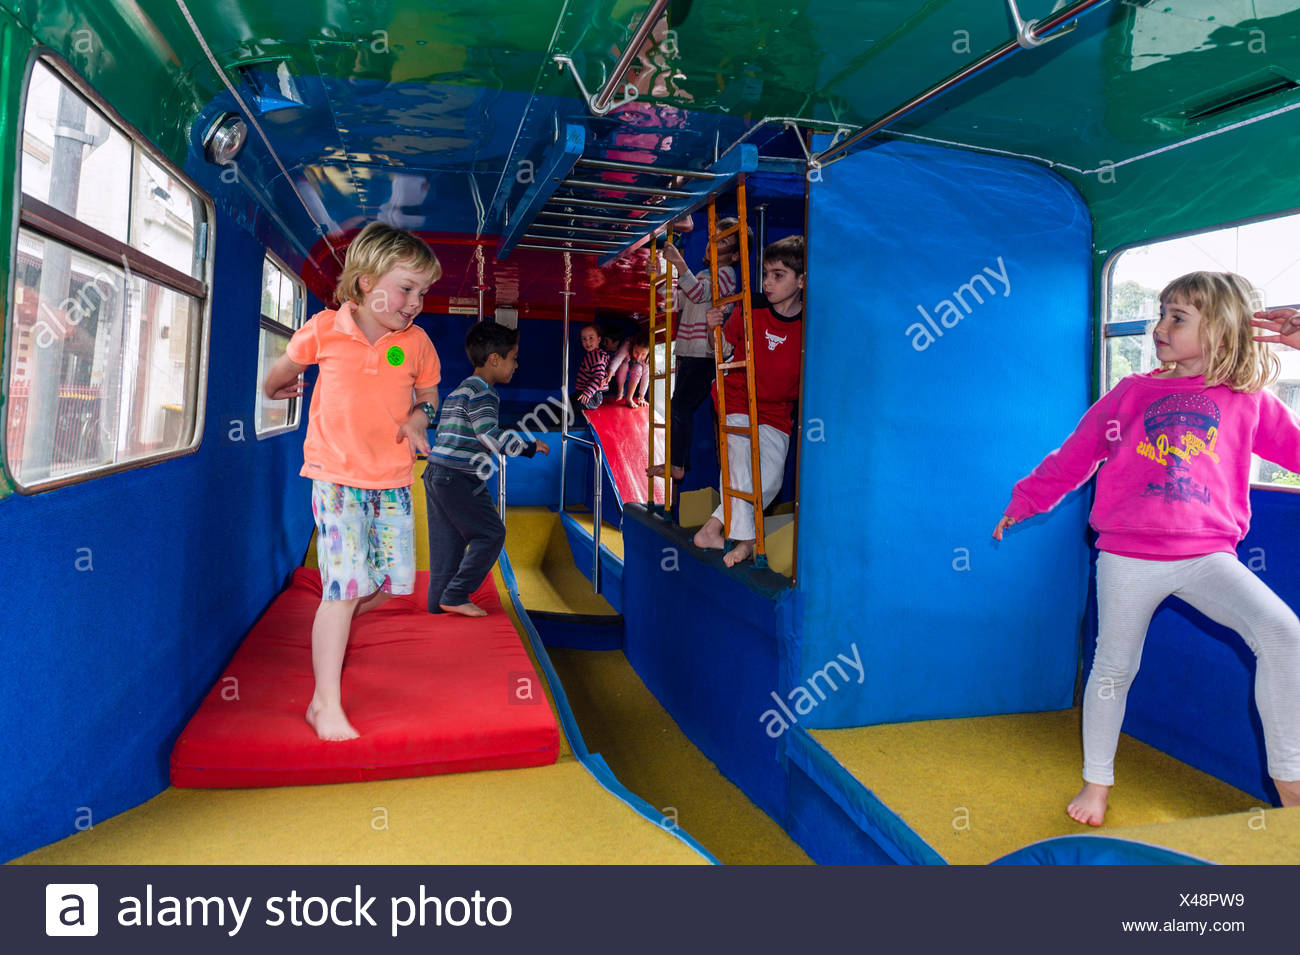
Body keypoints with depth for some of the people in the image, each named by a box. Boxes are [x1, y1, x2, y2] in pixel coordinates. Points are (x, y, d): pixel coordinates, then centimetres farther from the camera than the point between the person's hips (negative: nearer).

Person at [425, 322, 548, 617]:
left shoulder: (460, 389, 21)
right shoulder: (482, 391, -11)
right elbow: (489, 435, -20)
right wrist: (529, 447, -11)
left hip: (436, 473, 10)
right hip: (458, 477, -10)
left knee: (449, 540, 12)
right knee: (490, 533, -3)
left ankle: (439, 601, 17)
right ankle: (455, 596, -2)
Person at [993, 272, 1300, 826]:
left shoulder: (1248, 401, 6)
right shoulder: (1132, 393, 7)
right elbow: (1074, 456, 12)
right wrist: (1023, 503, 16)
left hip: (1207, 556, 0)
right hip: (1128, 558, 0)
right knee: (1114, 667, 9)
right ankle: (1096, 781, 28)